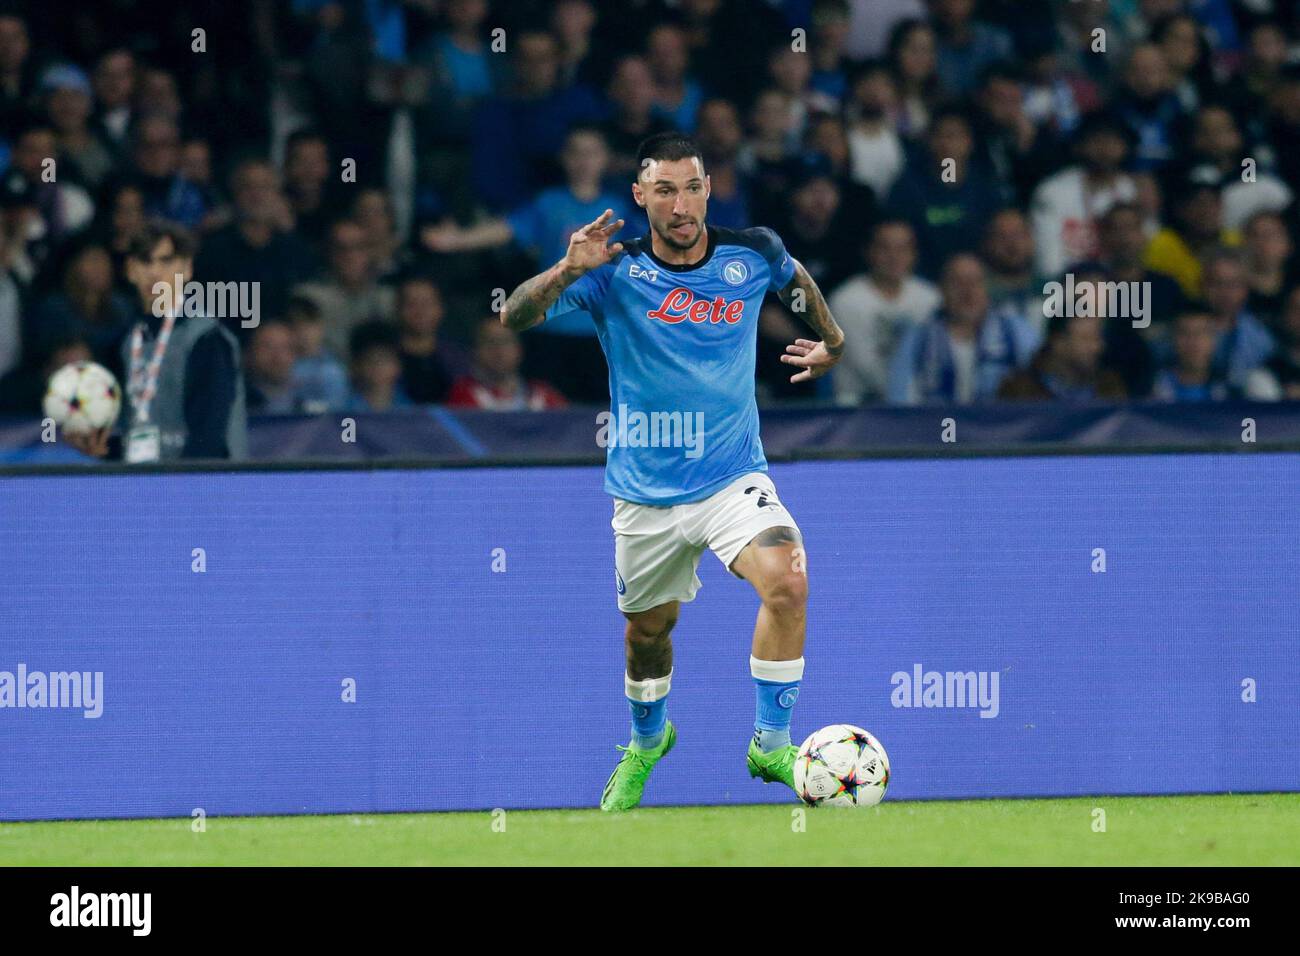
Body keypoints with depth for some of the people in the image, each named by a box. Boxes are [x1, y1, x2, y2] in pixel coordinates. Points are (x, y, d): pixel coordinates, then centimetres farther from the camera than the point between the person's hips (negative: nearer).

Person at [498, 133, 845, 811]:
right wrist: (567, 270, -40)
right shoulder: (615, 271, -11)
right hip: (646, 495, 0)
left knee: (787, 584, -26)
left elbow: (795, 277, 21)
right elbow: (514, 316, -22)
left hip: (733, 476, 0)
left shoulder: (752, 256, -5)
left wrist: (830, 341, 29)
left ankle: (771, 744, -13)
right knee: (647, 630, 16)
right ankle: (647, 742, 47)